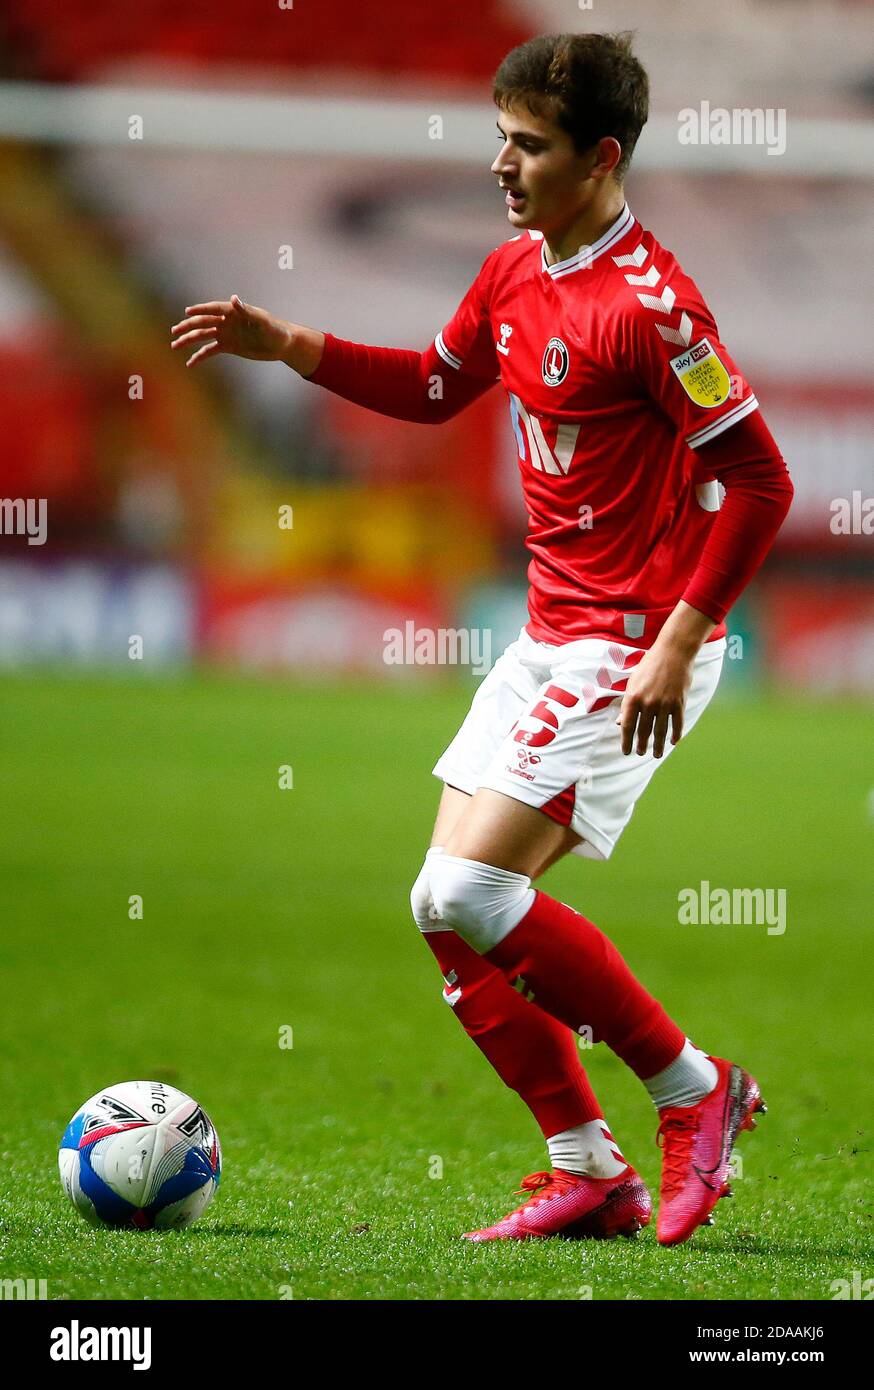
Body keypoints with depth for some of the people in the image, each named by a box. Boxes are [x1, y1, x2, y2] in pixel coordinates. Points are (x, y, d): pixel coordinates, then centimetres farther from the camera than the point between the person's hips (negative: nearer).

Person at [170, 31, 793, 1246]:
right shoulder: (513, 275, 8)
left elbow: (761, 482, -19)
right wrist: (290, 347, 16)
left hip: (633, 655, -9)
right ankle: (589, 1171, 12)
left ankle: (694, 1089, -2)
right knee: (454, 915, 5)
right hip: (549, 640, 9)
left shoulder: (650, 302, -19)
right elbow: (435, 387, 27)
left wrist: (677, 645, -22)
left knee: (468, 890, -17)